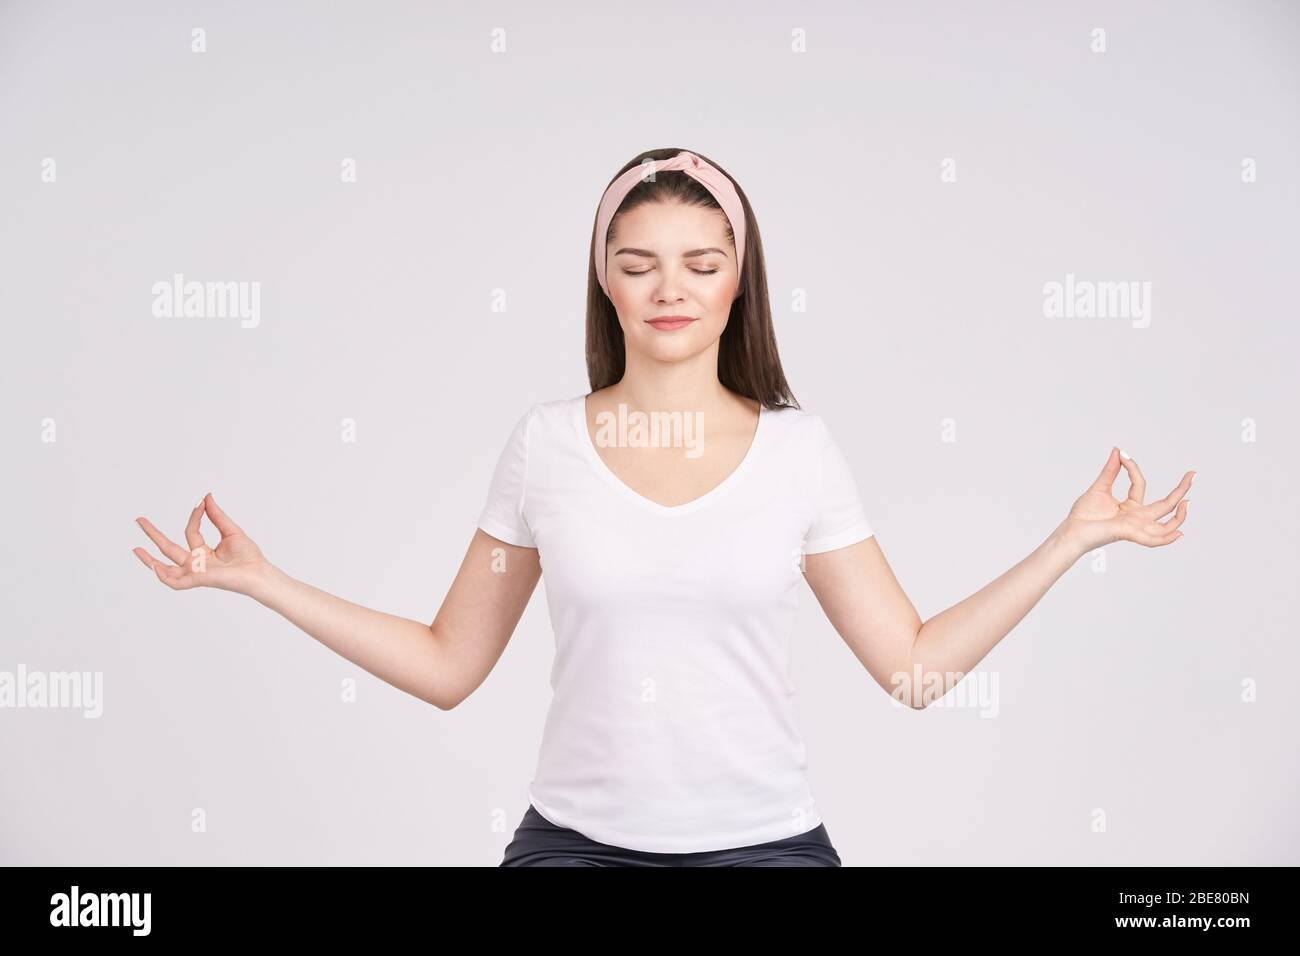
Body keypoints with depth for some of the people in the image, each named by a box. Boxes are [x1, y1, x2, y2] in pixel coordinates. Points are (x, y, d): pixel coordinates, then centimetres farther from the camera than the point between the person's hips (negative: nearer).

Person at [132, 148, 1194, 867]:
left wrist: (1074, 539, -1)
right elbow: (448, 667, 4)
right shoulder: (545, 443, -1)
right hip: (576, 835, 1)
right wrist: (262, 579, 0)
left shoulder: (799, 448, -1)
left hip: (764, 837, 0)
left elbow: (916, 666, 1)